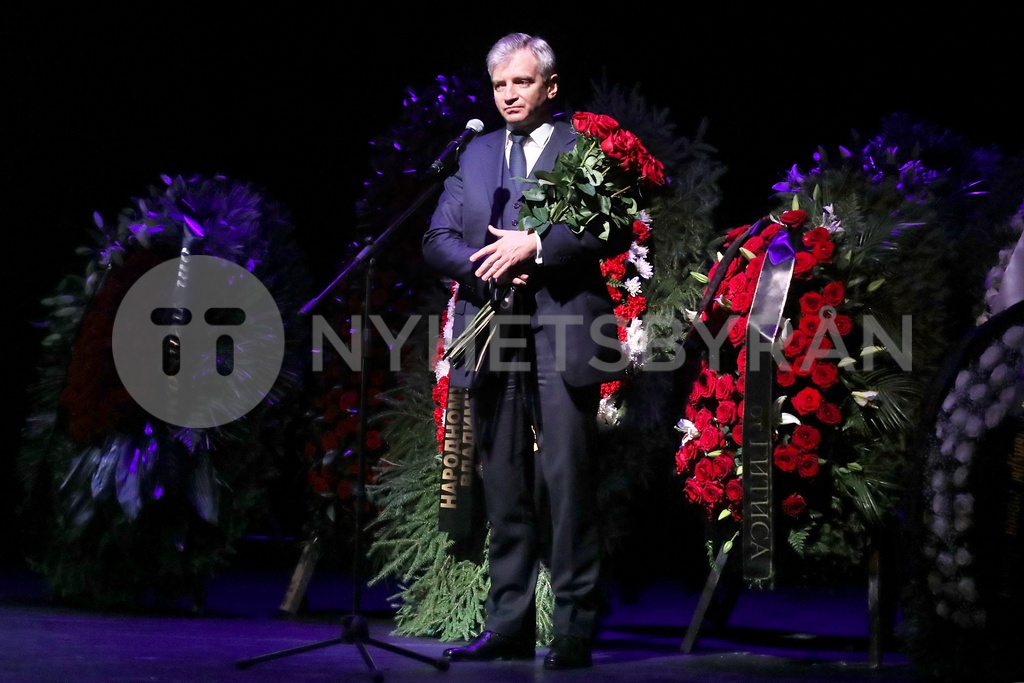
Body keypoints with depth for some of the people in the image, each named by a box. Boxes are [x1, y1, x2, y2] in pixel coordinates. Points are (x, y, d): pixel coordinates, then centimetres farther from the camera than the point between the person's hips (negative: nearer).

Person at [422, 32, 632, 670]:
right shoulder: (477, 153, 19)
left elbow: (617, 231, -8)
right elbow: (437, 239, 13)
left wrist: (536, 245, -16)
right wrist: (484, 265, -7)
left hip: (561, 341, -5)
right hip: (493, 345, 5)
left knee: (568, 487, -7)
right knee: (505, 492, 7)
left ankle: (575, 632, -3)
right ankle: (509, 627, 12)